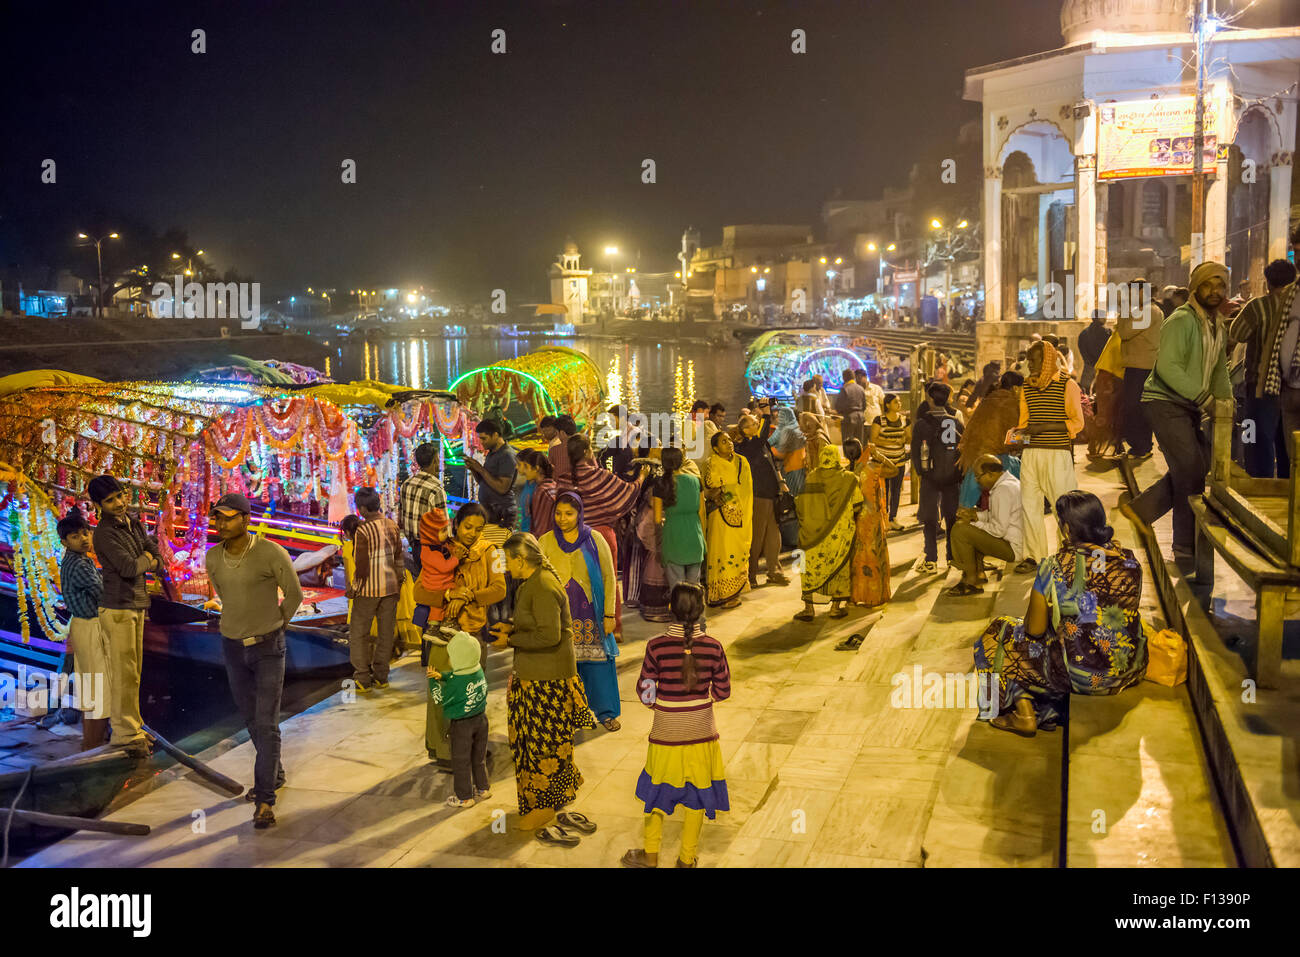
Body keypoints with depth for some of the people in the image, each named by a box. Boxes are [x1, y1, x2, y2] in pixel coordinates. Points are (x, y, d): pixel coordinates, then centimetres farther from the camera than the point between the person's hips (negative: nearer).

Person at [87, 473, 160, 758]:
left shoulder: (134, 523, 9)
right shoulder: (104, 533, -14)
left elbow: (159, 561, 9)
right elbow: (128, 568, -22)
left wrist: (140, 562, -10)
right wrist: (146, 557, -3)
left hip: (137, 606, 8)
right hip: (118, 608, -8)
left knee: (133, 672, 12)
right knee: (124, 674, -5)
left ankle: (132, 727, 20)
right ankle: (126, 734, 0)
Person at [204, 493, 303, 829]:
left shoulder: (271, 554, -18)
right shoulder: (212, 558, -3)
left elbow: (294, 595, -4)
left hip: (268, 648, -5)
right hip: (233, 648, 5)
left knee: (266, 723, -7)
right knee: (251, 719, 16)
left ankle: (265, 799, -2)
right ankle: (274, 774, 36)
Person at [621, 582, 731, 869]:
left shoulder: (657, 646, -16)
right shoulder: (713, 646, -11)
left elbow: (645, 693, -9)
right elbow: (723, 691, -3)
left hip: (667, 735, -1)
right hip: (701, 735, 1)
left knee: (659, 791, 19)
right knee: (696, 795, 17)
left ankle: (650, 853, 31)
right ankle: (687, 857, 29)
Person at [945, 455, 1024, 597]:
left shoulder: (1004, 489, -22)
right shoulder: (1009, 481, 12)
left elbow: (999, 529, -24)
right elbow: (995, 515, 22)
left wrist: (972, 523, -11)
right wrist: (975, 514, 6)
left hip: (1012, 548, -11)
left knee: (960, 531, -18)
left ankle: (971, 583, -9)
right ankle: (979, 573, 15)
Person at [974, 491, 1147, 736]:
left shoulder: (1055, 570, -19)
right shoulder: (1128, 561, -4)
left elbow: (1035, 630, -10)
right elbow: (1129, 614, 12)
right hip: (1129, 670, 6)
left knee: (1001, 635, 16)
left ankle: (1025, 716, 16)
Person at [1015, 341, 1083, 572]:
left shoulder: (1067, 385, -3)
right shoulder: (1027, 387, 13)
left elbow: (1077, 423, -6)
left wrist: (1043, 427, -15)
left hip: (1058, 455, -5)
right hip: (1031, 453, 5)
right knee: (1029, 504, 3)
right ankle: (1034, 556, 11)